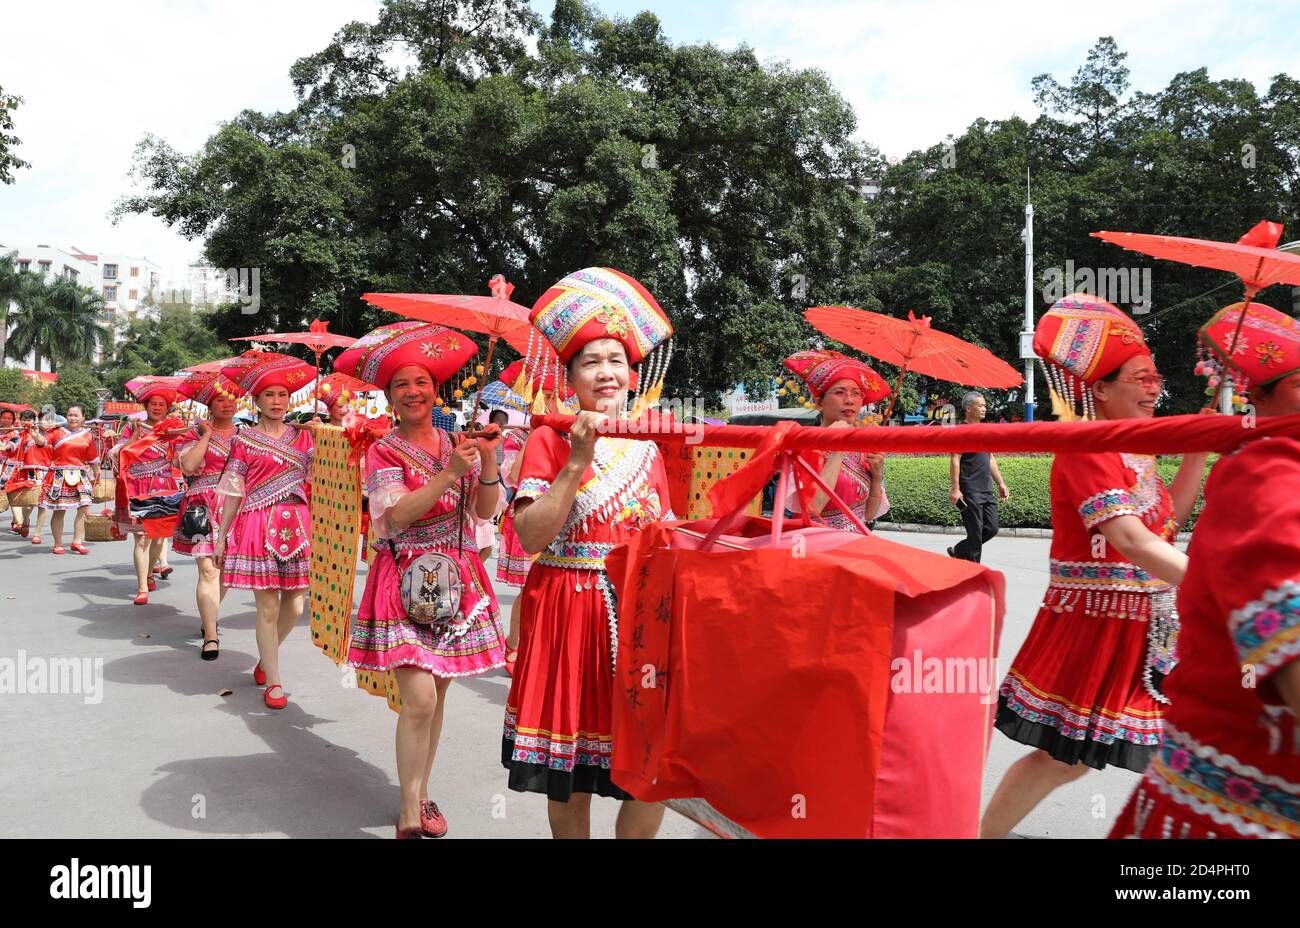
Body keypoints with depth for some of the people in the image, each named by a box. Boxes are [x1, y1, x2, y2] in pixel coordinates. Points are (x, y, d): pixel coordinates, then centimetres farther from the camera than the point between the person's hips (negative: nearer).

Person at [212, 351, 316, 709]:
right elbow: (233, 492, 3)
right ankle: (273, 683, 10)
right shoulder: (244, 439, 3)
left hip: (296, 525, 3)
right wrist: (221, 536, 1)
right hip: (258, 525, -3)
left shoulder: (303, 436, 10)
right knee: (267, 607, -1)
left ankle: (265, 660, 33)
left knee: (295, 606, 6)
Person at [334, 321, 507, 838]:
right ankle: (410, 816, 0)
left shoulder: (457, 444, 9)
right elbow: (394, 517, -16)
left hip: (455, 582, 4)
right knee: (419, 699, -11)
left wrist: (488, 459, -13)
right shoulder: (384, 452, -1)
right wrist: (449, 473, -23)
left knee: (437, 693, 10)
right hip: (405, 582, -4)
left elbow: (485, 512, 2)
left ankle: (421, 794, 26)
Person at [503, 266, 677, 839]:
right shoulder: (548, 441, -1)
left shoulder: (647, 449, 10)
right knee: (568, 780, 7)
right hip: (568, 612, -3)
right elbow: (531, 537, -14)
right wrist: (578, 461, -17)